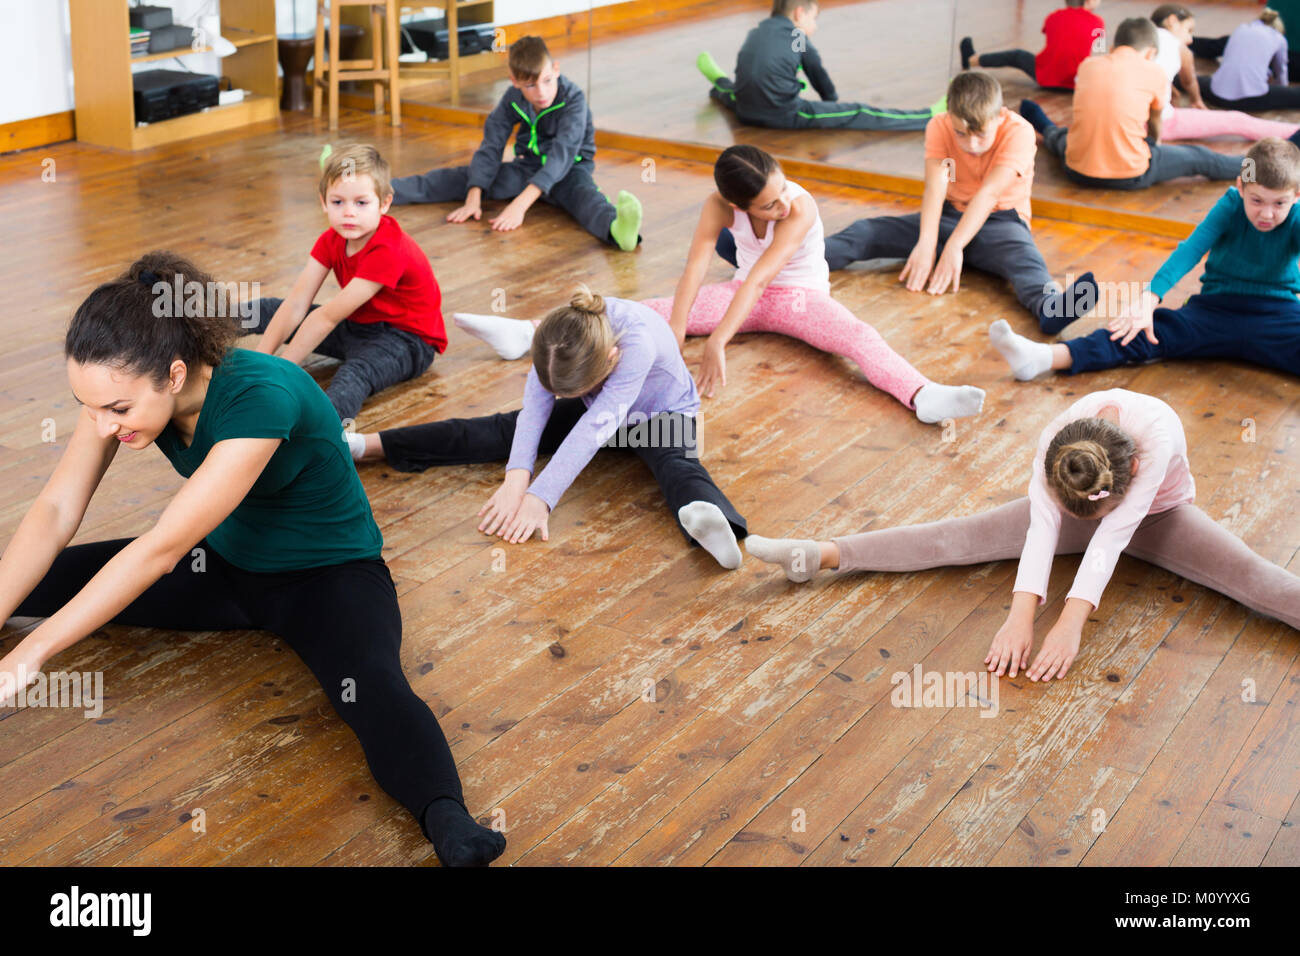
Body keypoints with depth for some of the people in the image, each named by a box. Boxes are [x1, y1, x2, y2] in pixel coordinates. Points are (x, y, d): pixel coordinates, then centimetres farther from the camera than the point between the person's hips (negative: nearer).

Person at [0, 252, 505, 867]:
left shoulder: (261, 396, -34)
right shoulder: (123, 384, -15)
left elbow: (162, 549, -34)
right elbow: (56, 512, -13)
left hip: (330, 575, -7)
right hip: (227, 566, 7)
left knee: (371, 688, -36)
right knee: (56, 580, 0)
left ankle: (447, 823, -54)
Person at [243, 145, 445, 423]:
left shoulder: (388, 251, -27)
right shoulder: (332, 239, -2)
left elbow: (329, 316, -28)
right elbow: (296, 303, -8)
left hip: (404, 338, -9)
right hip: (357, 327, 9)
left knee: (354, 373, -42)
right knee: (264, 310, 5)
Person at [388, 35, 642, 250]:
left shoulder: (573, 99, -23)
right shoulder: (513, 99, -8)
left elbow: (561, 155, -35)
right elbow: (490, 148, -9)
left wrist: (520, 204, -44)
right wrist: (473, 199, -24)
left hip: (569, 169, -6)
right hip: (529, 166, 6)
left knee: (582, 192, -42)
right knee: (459, 178, -7)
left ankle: (616, 230, -76)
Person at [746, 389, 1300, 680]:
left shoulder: (1159, 436, -41)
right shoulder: (1055, 442, -34)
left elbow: (1112, 536, -43)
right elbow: (1042, 528, -38)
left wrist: (1071, 625, -46)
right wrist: (1021, 617, -48)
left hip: (1158, 516, -1)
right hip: (1077, 509, 1)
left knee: (1249, 577, -25)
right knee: (958, 538, -14)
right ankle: (820, 556, -20)